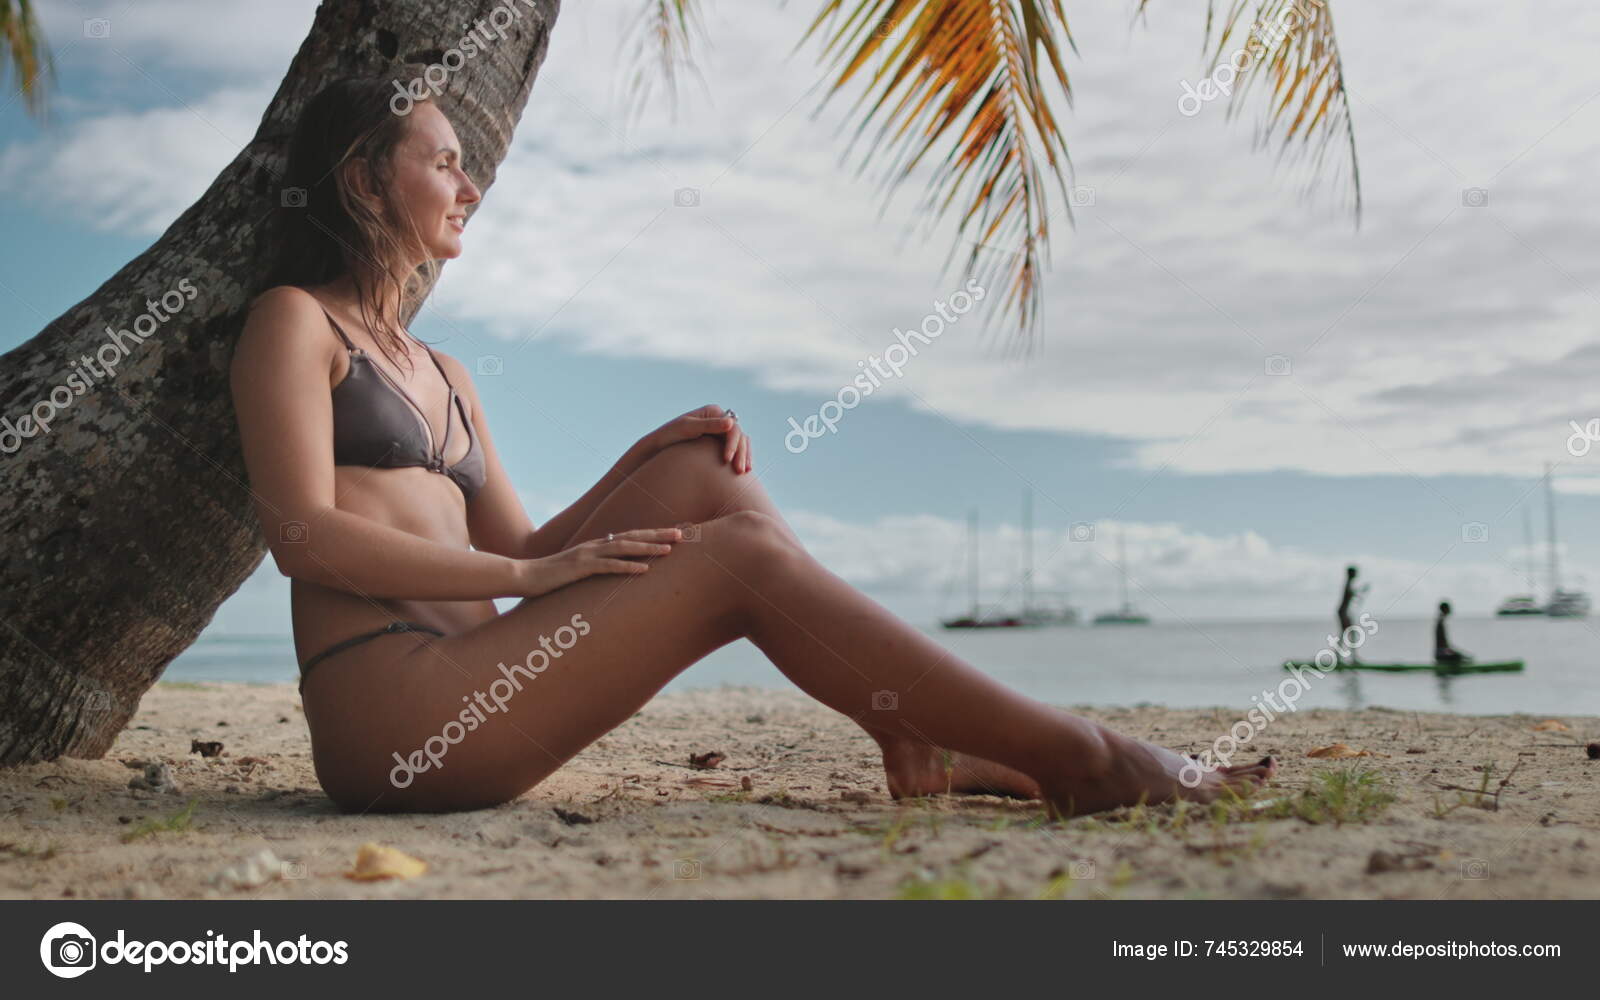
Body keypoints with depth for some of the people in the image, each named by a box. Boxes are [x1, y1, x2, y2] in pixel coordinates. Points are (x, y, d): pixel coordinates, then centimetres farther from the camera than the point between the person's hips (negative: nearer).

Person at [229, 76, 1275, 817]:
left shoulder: (442, 375, 24)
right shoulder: (295, 321, 1)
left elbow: (517, 552, 17)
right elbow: (306, 536, -13)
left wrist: (642, 461, 3)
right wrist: (532, 574, -19)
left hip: (464, 700, 8)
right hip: (391, 726, -8)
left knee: (702, 475, -4)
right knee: (740, 557, -20)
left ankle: (915, 740, -11)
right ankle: (1082, 761, -19)